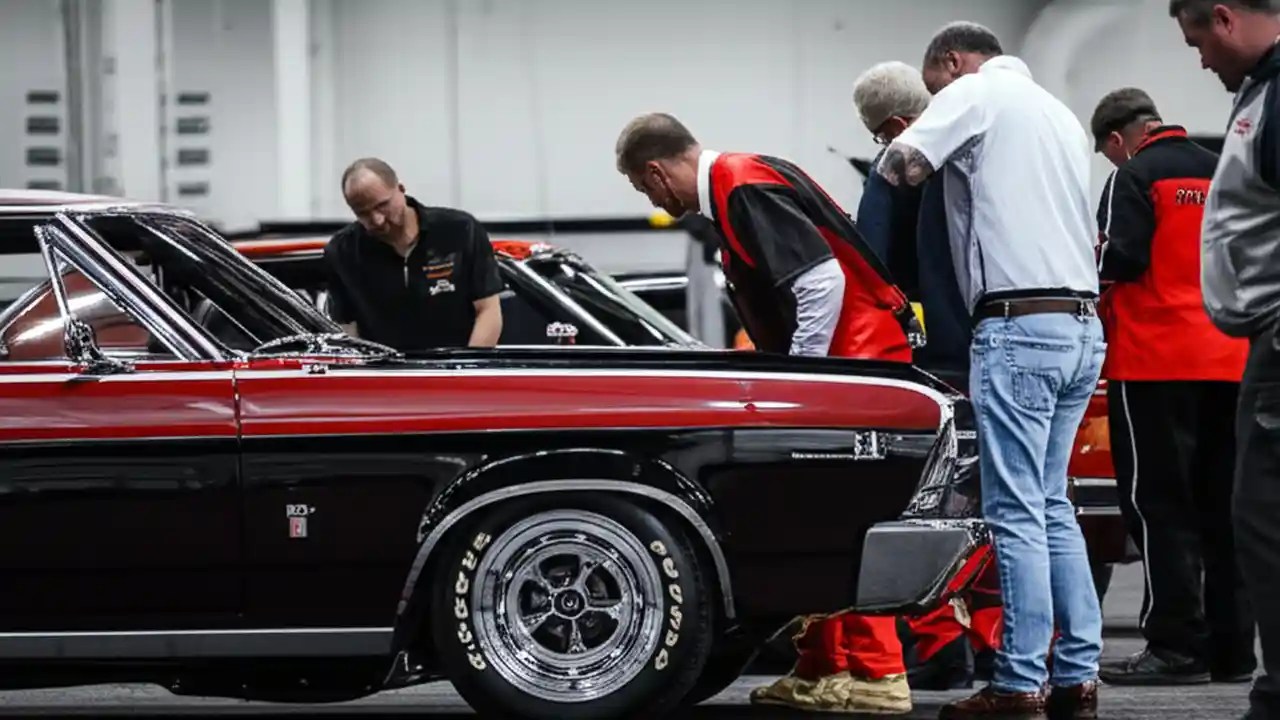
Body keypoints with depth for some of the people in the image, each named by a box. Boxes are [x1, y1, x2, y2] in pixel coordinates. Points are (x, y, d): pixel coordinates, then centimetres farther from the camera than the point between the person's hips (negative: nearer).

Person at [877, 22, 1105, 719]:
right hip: (1083, 326, 9)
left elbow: (901, 165, -14)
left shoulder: (974, 93, -2)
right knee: (1051, 505, 12)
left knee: (1017, 512, -7)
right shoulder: (1058, 112, 24)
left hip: (1019, 325, -9)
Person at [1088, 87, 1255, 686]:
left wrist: (1089, 268, 4)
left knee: (1159, 505, -3)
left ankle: (1176, 646, -7)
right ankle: (1232, 648, 11)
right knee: (1222, 508, 10)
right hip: (1230, 362, 7)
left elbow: (1119, 259, -16)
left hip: (1157, 362, -6)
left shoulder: (1135, 178, -7)